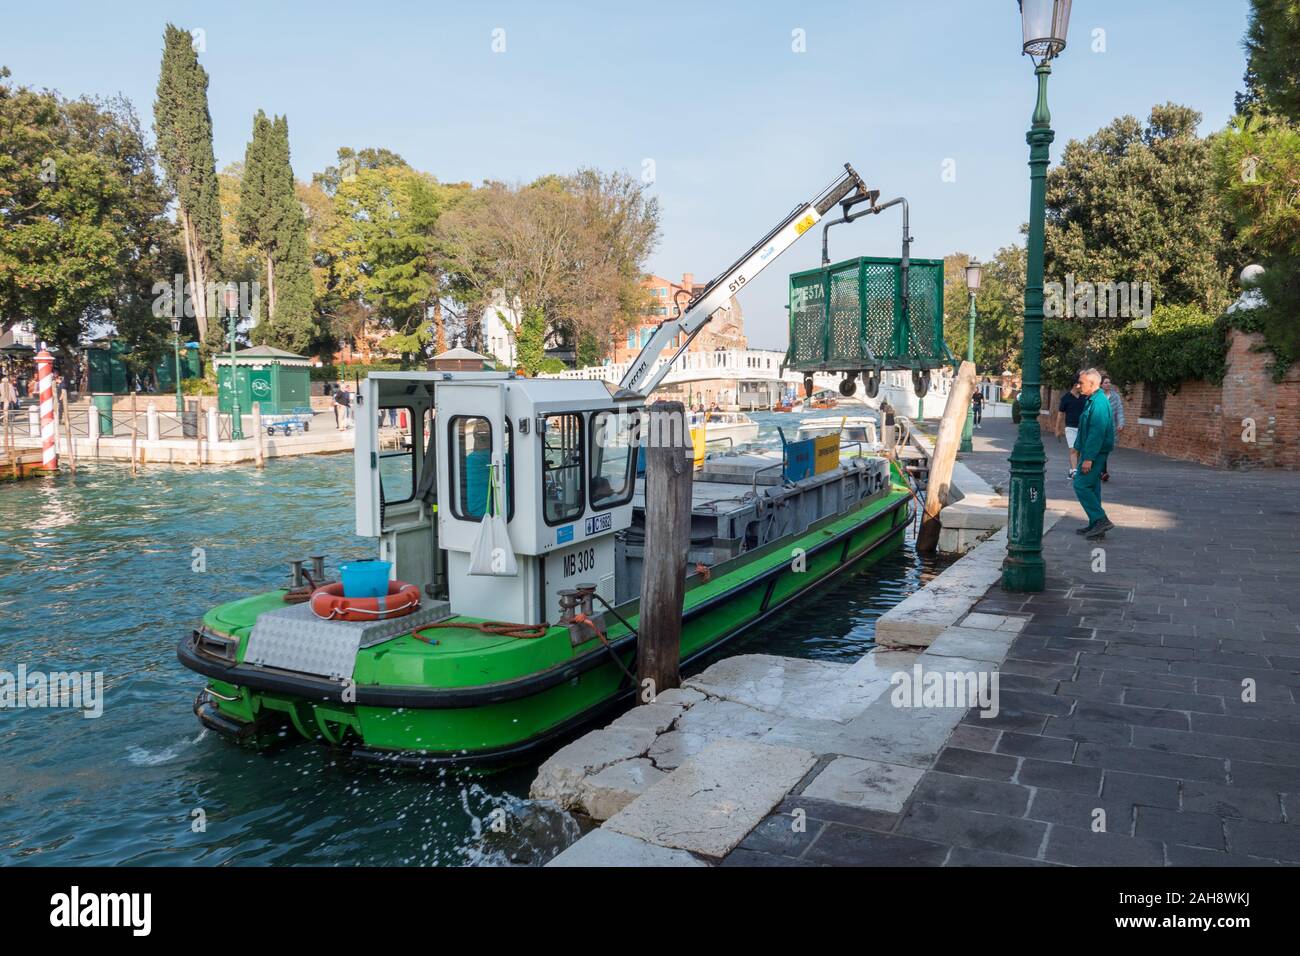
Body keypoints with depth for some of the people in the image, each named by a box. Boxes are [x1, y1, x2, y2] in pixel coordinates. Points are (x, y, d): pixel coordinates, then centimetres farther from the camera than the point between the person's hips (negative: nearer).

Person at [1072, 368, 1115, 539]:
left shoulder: (1099, 403, -20)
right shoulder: (1091, 400, 13)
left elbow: (1097, 432, -25)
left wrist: (1088, 458, -26)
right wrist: (1078, 447, 25)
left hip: (1095, 452, -11)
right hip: (1092, 452, 11)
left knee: (1081, 485, -10)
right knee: (1092, 487, 13)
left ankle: (1101, 520, -9)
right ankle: (1096, 525, 19)